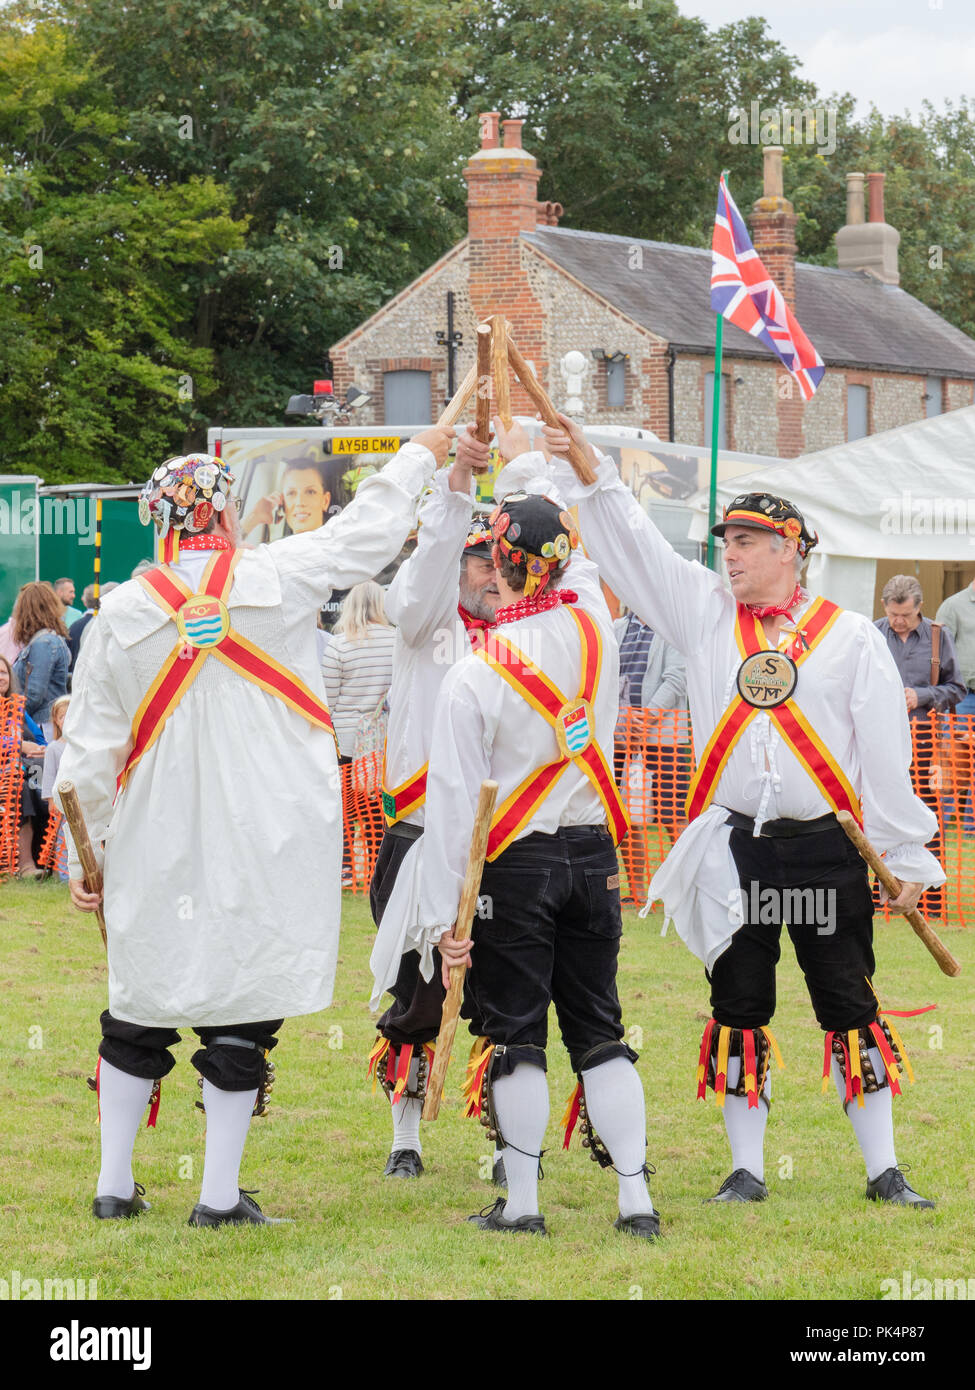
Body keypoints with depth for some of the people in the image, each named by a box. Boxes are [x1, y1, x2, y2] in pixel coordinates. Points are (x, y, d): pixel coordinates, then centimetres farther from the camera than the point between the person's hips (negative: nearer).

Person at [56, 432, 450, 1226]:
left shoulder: (122, 614, -1)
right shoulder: (278, 579, -6)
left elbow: (89, 752, 2)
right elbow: (372, 529, 7)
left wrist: (84, 855, 12)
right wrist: (423, 454, 24)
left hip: (158, 846, 2)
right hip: (269, 839, -2)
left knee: (142, 1003, 14)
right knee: (245, 1001, 4)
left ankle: (114, 1184, 20)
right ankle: (220, 1197, 5)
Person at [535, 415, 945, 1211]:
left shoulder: (849, 636, 1)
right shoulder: (706, 610, 8)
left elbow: (886, 750, 0)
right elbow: (634, 546, 1)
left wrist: (907, 857, -2)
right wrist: (588, 468, -13)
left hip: (827, 848, -2)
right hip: (735, 849, 2)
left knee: (850, 1010, 1)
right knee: (739, 1012, 5)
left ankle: (884, 1172, 8)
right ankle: (747, 1171, 13)